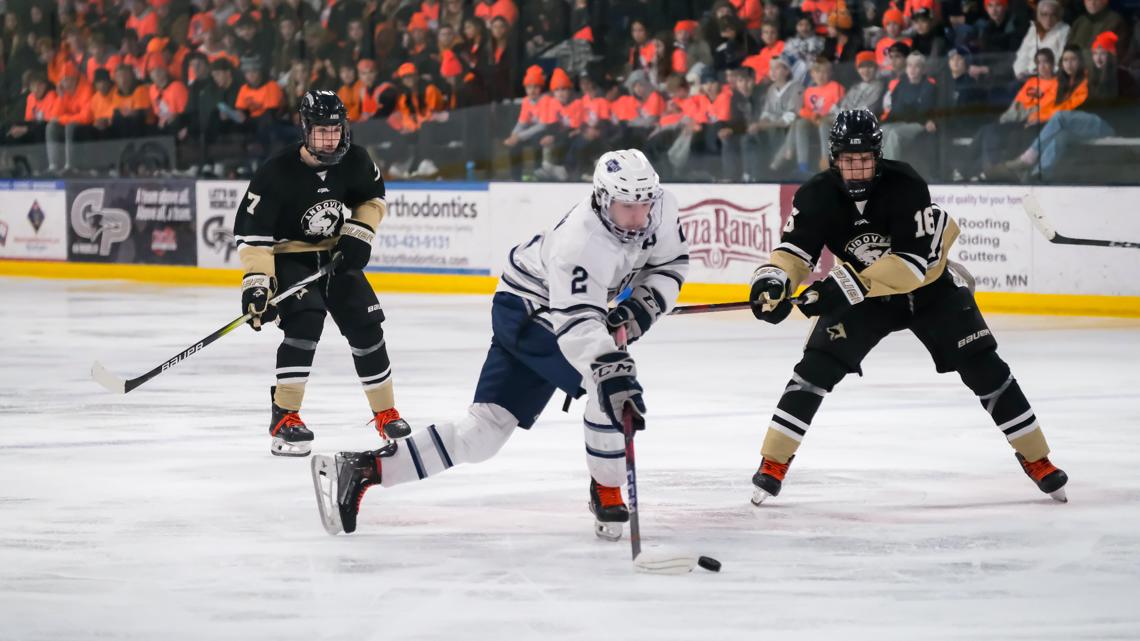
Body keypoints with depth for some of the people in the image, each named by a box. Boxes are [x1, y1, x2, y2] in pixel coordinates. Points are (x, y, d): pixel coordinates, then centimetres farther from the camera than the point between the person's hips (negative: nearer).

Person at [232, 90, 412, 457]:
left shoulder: (354, 161, -11)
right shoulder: (278, 173, -26)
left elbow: (372, 198, 10)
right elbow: (252, 232, -26)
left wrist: (359, 232, -5)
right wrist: (256, 281, -34)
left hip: (335, 254, 5)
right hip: (287, 257, -5)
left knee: (365, 326, 0)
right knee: (305, 321, -26)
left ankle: (386, 414, 16)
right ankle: (284, 417, -19)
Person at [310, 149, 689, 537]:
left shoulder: (660, 209, -13)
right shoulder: (580, 241, -36)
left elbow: (671, 265, 3)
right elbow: (578, 324, -44)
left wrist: (641, 307, -16)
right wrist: (613, 372, -57)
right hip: (527, 312, -8)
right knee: (611, 386, -26)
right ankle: (607, 494, -7)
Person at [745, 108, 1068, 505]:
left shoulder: (905, 186, -31)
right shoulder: (817, 197, -20)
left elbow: (914, 260, -35)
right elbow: (794, 250, -21)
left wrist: (849, 284, -43)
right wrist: (773, 281, -44)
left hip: (928, 286, -2)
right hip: (862, 294, 2)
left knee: (982, 366, -6)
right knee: (818, 366, -15)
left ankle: (1036, 458, 8)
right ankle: (773, 464, -7)